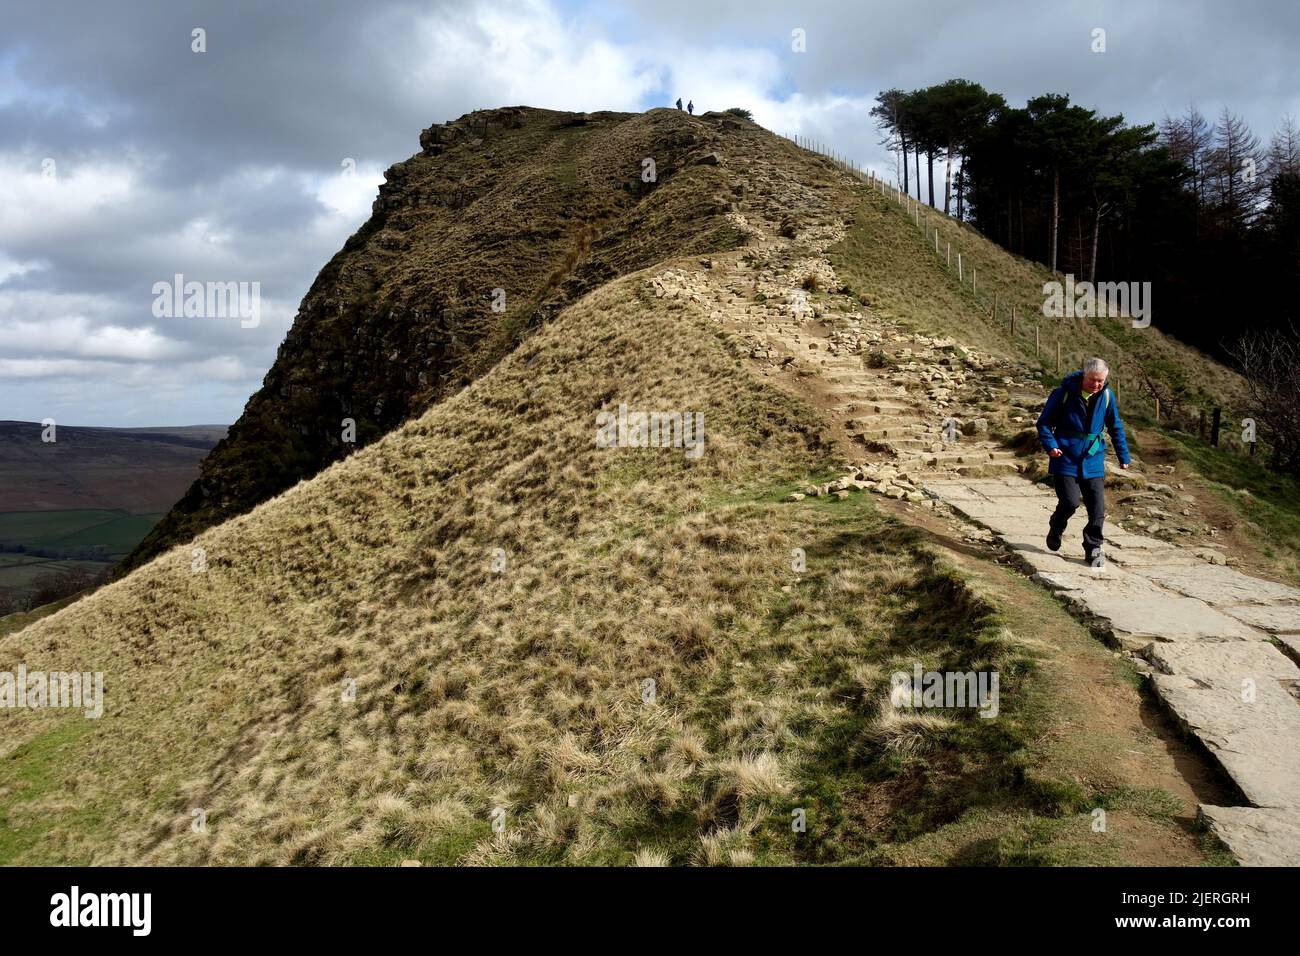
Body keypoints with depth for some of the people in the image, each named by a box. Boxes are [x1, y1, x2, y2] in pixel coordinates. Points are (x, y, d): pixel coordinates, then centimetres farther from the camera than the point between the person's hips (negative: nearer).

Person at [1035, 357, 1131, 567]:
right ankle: (1055, 530, 21)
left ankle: (1093, 549, 14)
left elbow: (1115, 427, 13)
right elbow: (1044, 422, -4)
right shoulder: (1064, 393, -11)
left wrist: (1123, 455, 15)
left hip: (1093, 460, 3)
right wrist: (1050, 445, -20)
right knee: (1070, 502, -11)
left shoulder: (1107, 396, -1)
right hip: (1065, 458, -3)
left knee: (1097, 507, -1)